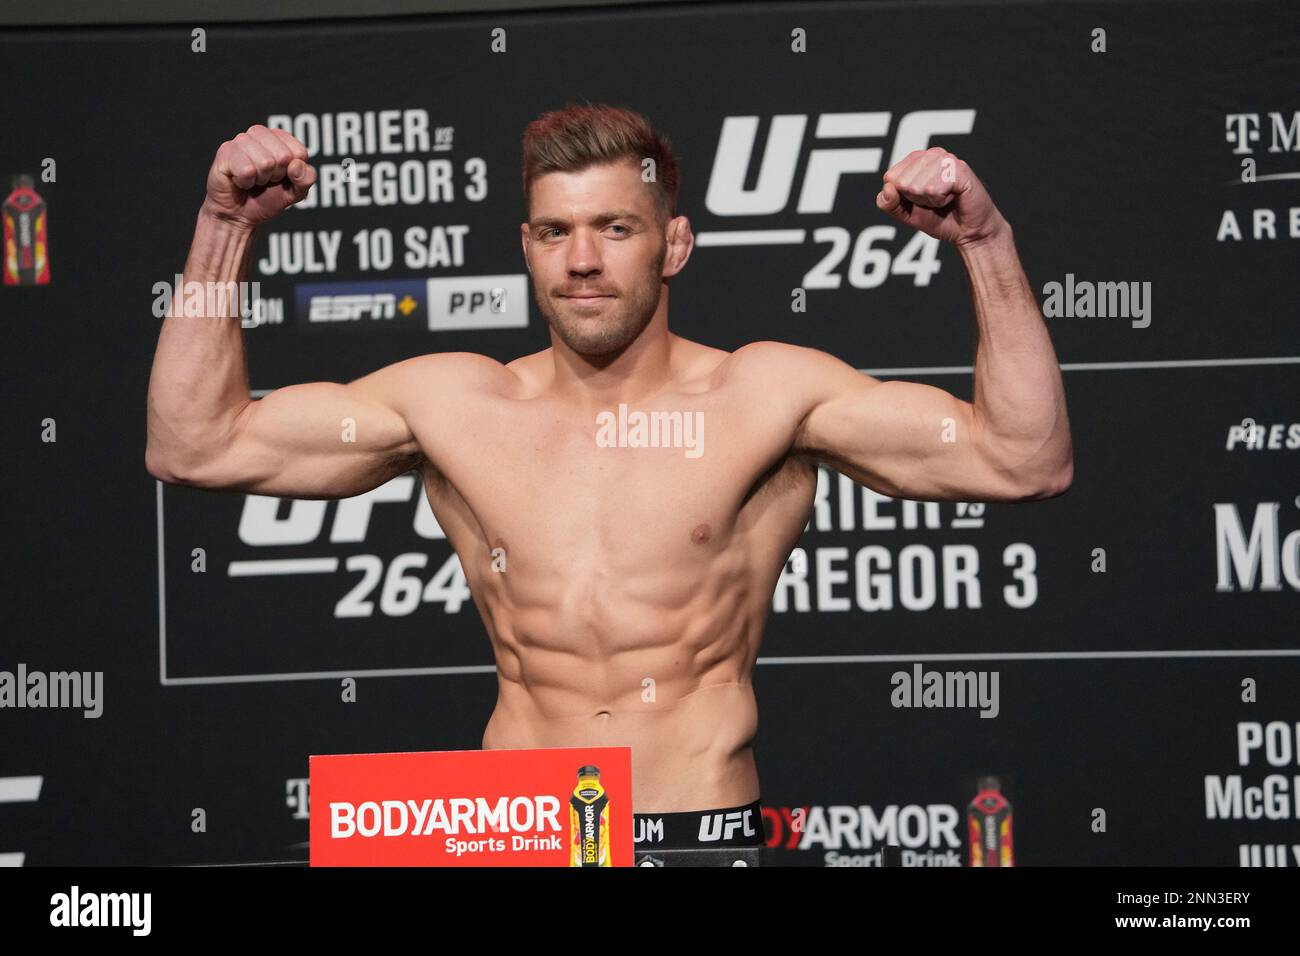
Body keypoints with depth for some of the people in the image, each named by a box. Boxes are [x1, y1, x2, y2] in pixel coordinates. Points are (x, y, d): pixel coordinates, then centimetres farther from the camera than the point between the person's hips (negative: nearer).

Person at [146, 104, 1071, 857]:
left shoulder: (765, 397, 2)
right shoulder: (457, 405, 9)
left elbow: (1026, 464, -3)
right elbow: (194, 447, 11)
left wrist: (986, 242, -13)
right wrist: (227, 230, 5)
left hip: (708, 832, -2)